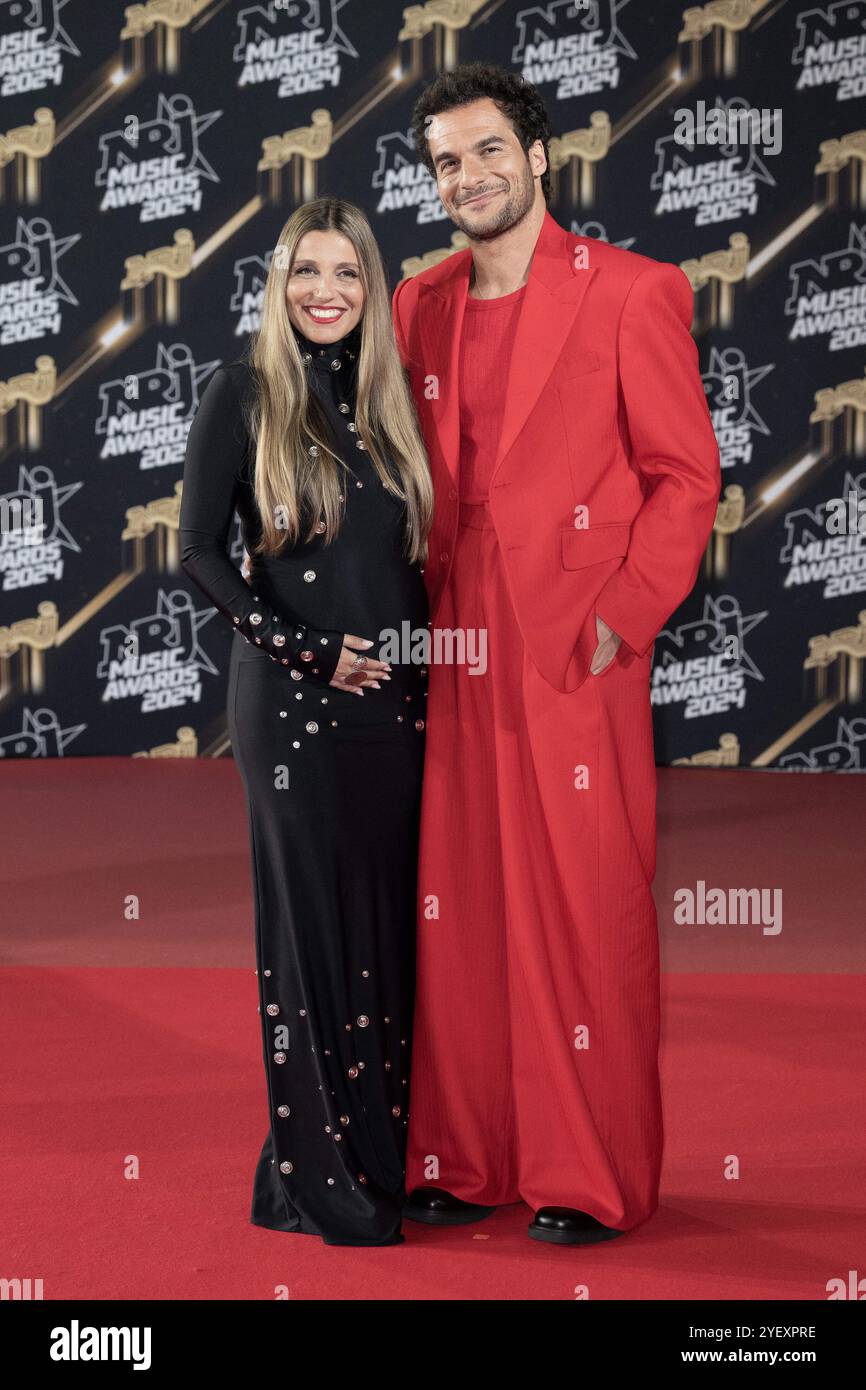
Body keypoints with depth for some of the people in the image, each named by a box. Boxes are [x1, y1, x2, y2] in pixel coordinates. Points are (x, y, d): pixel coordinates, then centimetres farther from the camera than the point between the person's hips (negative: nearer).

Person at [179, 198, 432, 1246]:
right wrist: (306, 650, -12)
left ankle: (384, 1153, 17)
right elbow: (200, 551, -7)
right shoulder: (246, 390, -3)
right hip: (292, 702, -5)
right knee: (313, 924, -1)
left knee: (389, 926, 7)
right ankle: (318, 1178, 8)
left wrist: (424, 650, 3)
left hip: (395, 699, 5)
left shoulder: (386, 397, 11)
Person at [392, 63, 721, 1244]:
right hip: (455, 657, 5)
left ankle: (593, 1180, 8)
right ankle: (465, 1161, 17)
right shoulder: (422, 305, 14)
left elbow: (685, 475, -3)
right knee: (456, 913, 6)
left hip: (578, 657, -5)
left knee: (583, 919, -2)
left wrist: (621, 618, -10)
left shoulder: (630, 293, -1)